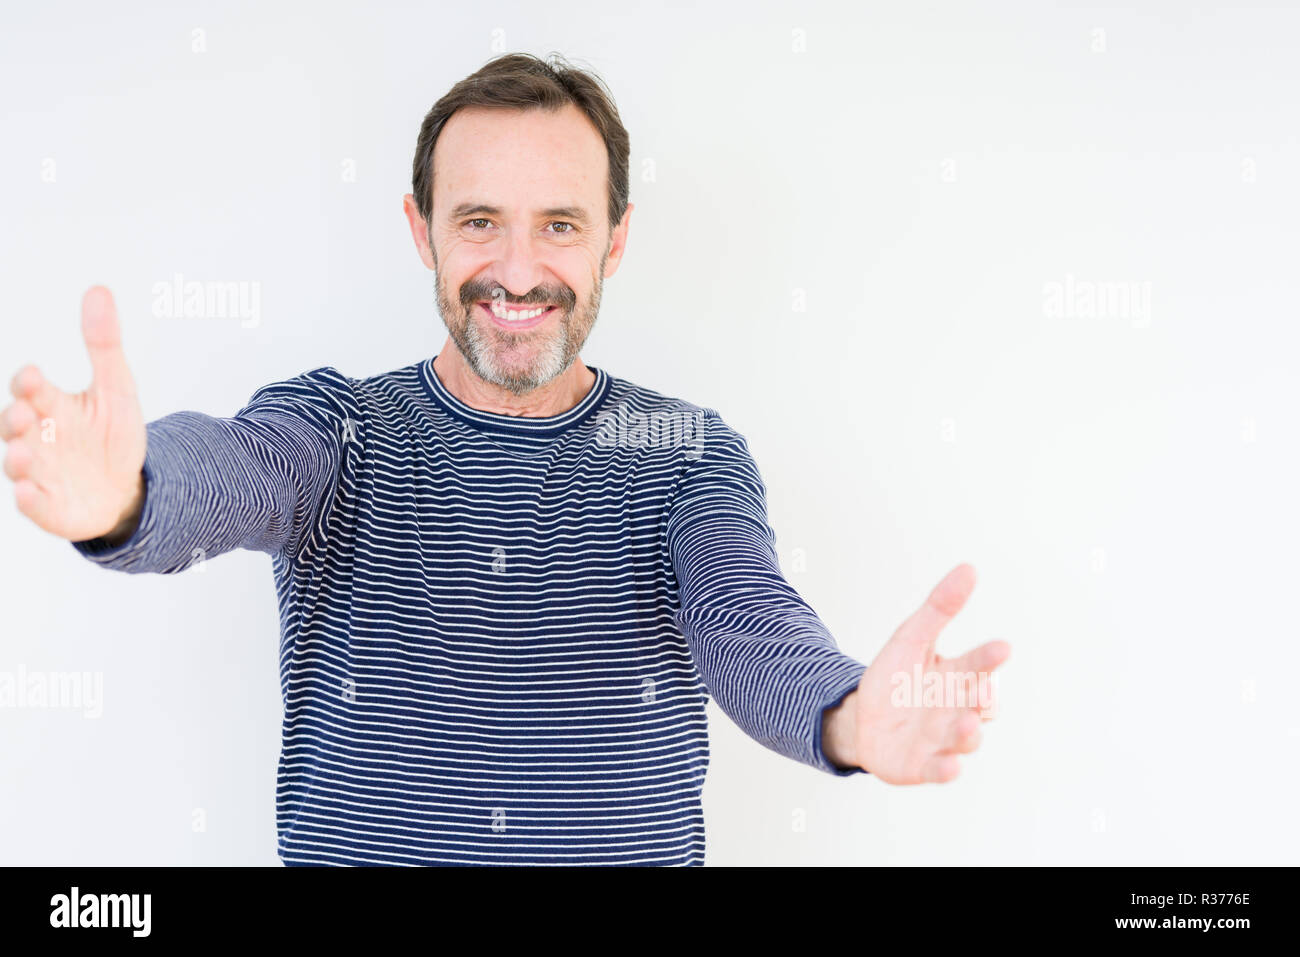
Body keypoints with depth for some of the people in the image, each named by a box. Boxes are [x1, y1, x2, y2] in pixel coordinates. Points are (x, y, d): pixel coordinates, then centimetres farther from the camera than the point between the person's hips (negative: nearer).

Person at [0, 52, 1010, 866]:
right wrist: (123, 493, -50)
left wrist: (846, 716, -43)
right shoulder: (339, 424, -6)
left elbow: (744, 615, -21)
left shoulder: (691, 454, -4)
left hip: (637, 847, 1)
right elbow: (228, 470, -27)